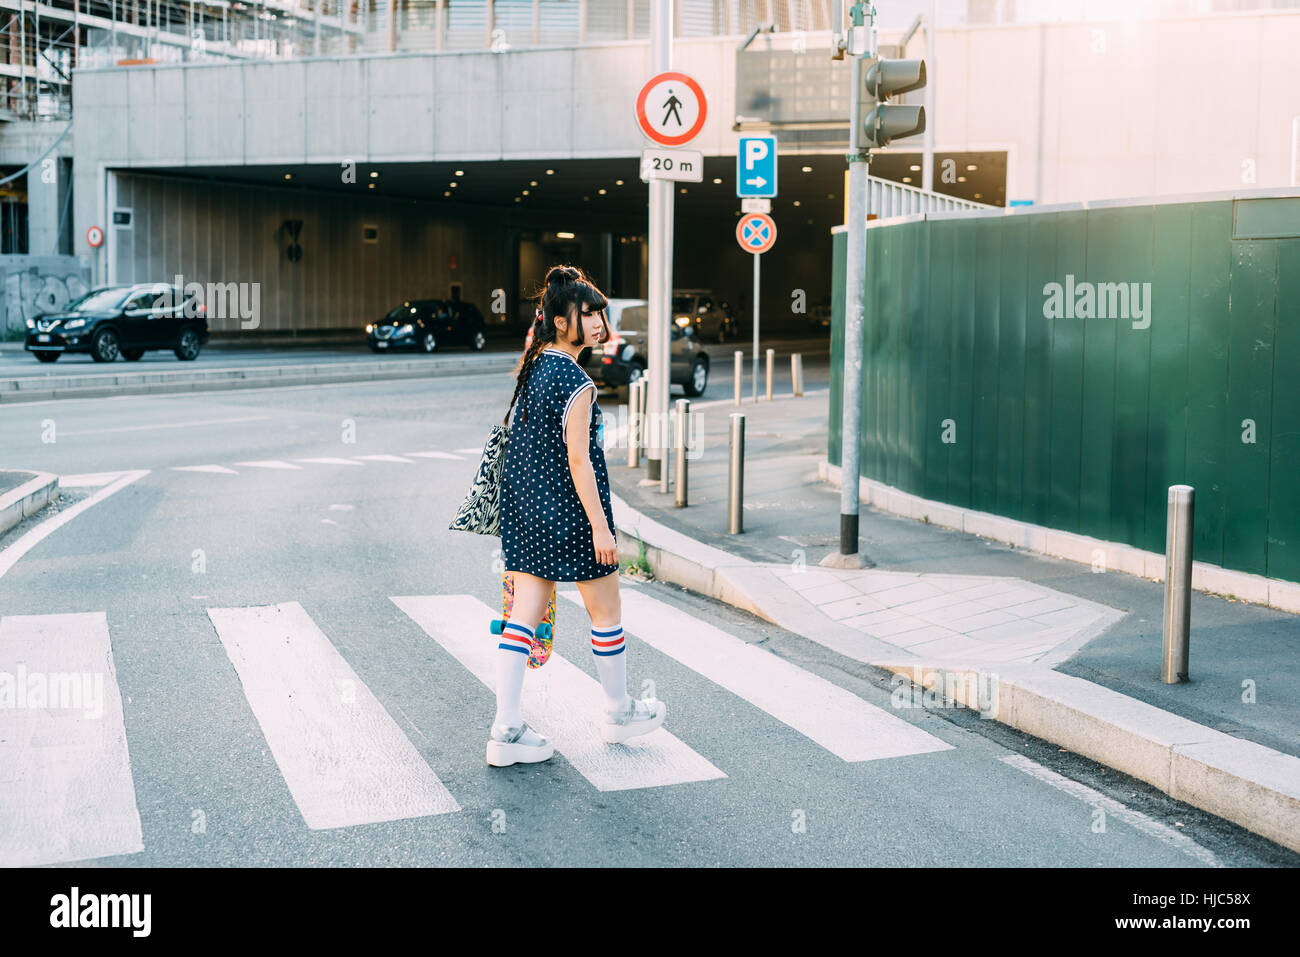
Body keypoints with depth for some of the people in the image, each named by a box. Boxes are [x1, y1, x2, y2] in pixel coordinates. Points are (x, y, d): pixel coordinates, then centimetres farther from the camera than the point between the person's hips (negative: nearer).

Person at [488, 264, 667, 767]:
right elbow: (578, 461, -20)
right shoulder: (575, 382, -18)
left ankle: (506, 730, 6)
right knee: (606, 612, 11)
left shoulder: (532, 368, 8)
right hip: (568, 513, -8)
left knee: (524, 613, 7)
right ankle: (619, 712, 29)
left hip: (524, 508, 8)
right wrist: (600, 527, -16)